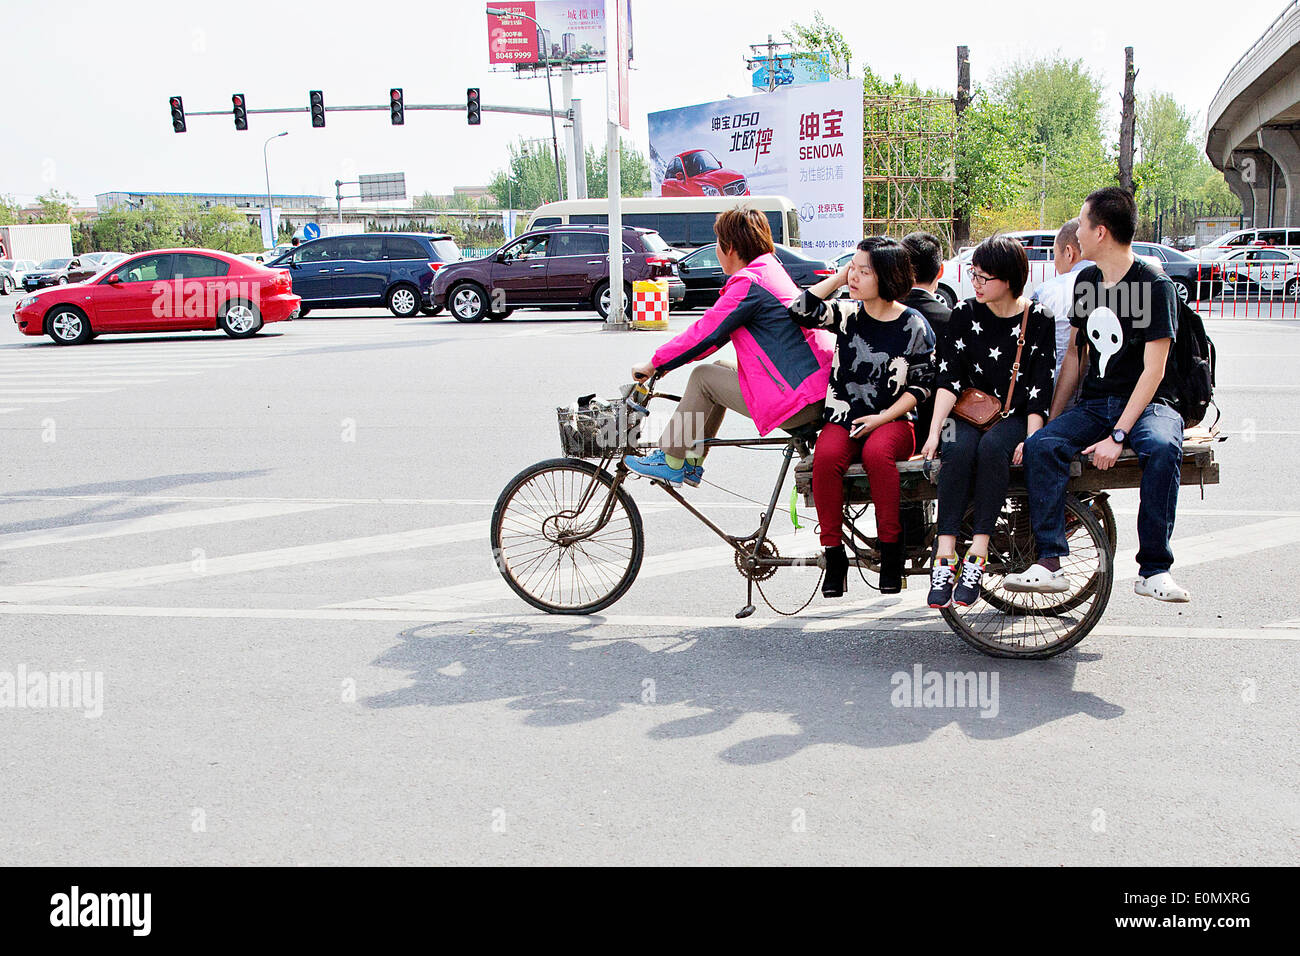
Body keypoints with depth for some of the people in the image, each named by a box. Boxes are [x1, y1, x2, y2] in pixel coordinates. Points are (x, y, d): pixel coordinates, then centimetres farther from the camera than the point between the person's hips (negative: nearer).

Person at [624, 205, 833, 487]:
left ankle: (669, 462, 10)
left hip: (798, 401, -10)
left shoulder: (749, 283, -15)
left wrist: (655, 364, 0)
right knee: (720, 369, 19)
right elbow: (716, 329, 20)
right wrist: (668, 360, 19)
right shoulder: (771, 269, 15)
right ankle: (691, 463, 26)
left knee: (704, 377, 0)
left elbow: (706, 333, -12)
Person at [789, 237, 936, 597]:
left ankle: (891, 551, -23)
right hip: (843, 417, 2)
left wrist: (882, 418, -12)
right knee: (826, 456, -30)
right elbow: (800, 310, -6)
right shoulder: (846, 313, 8)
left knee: (876, 453, -36)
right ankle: (834, 555, -21)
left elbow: (922, 385, -1)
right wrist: (838, 277, 0)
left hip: (894, 421, -2)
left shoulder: (914, 325, 0)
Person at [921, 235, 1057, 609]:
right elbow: (948, 378, -2)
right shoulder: (964, 314, 5)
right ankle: (944, 557, -35)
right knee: (959, 450, -33)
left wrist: (1031, 439, -16)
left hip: (1016, 417, -1)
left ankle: (977, 555, -33)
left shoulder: (1039, 320, 0)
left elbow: (1039, 388, -4)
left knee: (992, 447, -35)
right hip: (969, 413, 1)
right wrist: (934, 431, -13)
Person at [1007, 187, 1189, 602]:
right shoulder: (1087, 281, 11)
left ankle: (1153, 571, -27)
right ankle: (1050, 564, -26)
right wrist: (1054, 417, 5)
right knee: (1040, 447, -24)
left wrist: (1118, 435, -23)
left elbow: (1154, 369, -15)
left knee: (1163, 448, -37)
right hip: (1094, 403, 5)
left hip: (1148, 403, -5)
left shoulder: (1155, 286, -9)